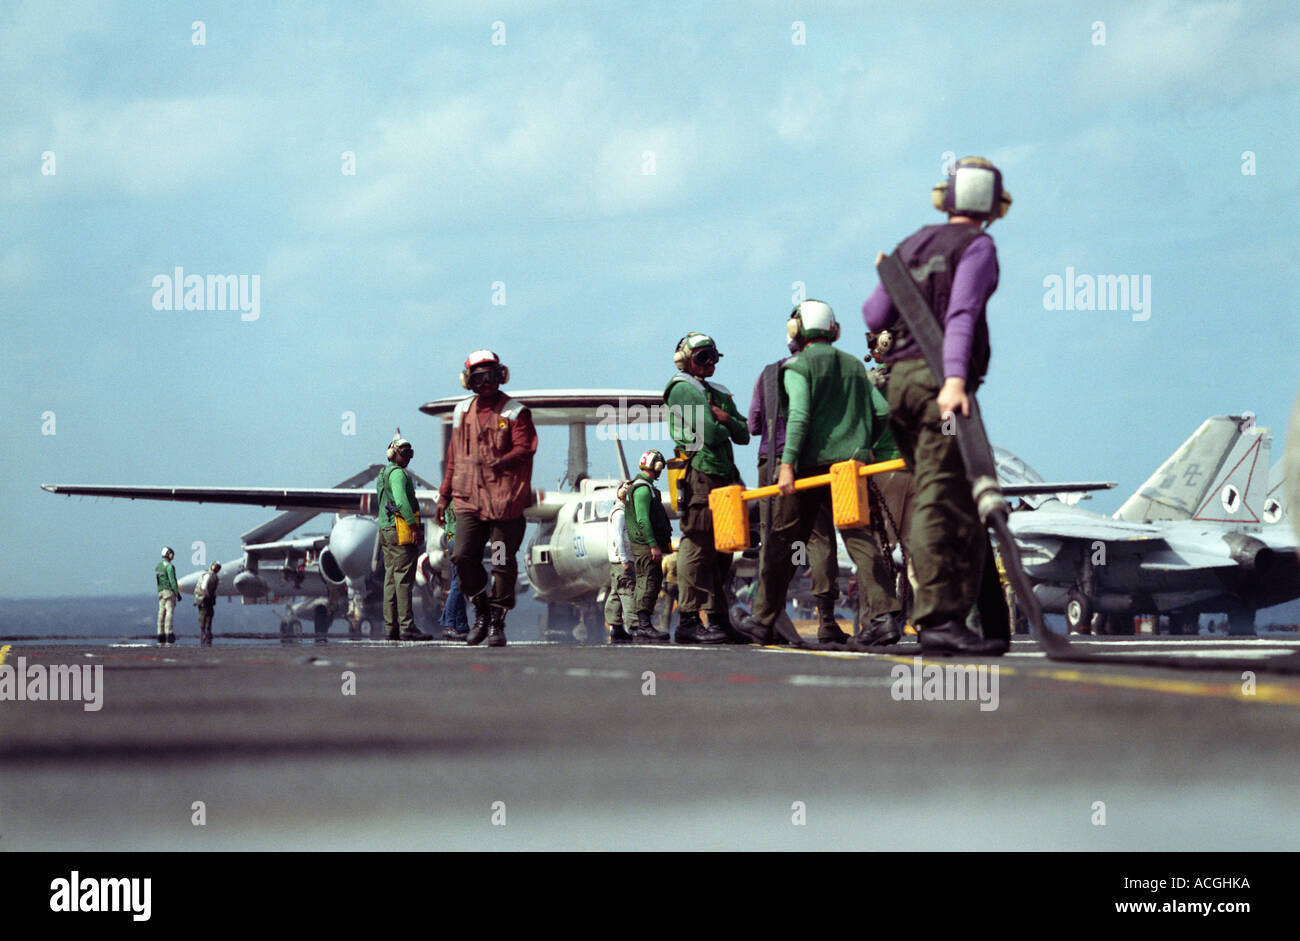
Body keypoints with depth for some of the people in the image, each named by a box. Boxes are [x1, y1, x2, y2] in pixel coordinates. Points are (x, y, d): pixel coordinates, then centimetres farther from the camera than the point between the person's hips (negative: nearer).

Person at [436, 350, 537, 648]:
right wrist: (444, 495, 22)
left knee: (503, 564, -1)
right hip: (468, 500, 4)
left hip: (505, 500, -4)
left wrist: (503, 461, -29)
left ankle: (497, 623, 11)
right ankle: (482, 612, 14)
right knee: (463, 558, -7)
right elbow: (454, 457, 22)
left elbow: (524, 449, -9)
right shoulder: (463, 411, 15)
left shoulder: (515, 413, 1)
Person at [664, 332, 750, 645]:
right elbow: (709, 436, -15)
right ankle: (687, 622, -16)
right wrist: (721, 427, 6)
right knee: (698, 547, -14)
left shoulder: (718, 393, 25)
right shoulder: (683, 389, -3)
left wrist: (726, 419, -2)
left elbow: (743, 434, 17)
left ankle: (719, 620, 14)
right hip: (698, 475, -9)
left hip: (723, 478, 9)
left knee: (721, 551, 10)